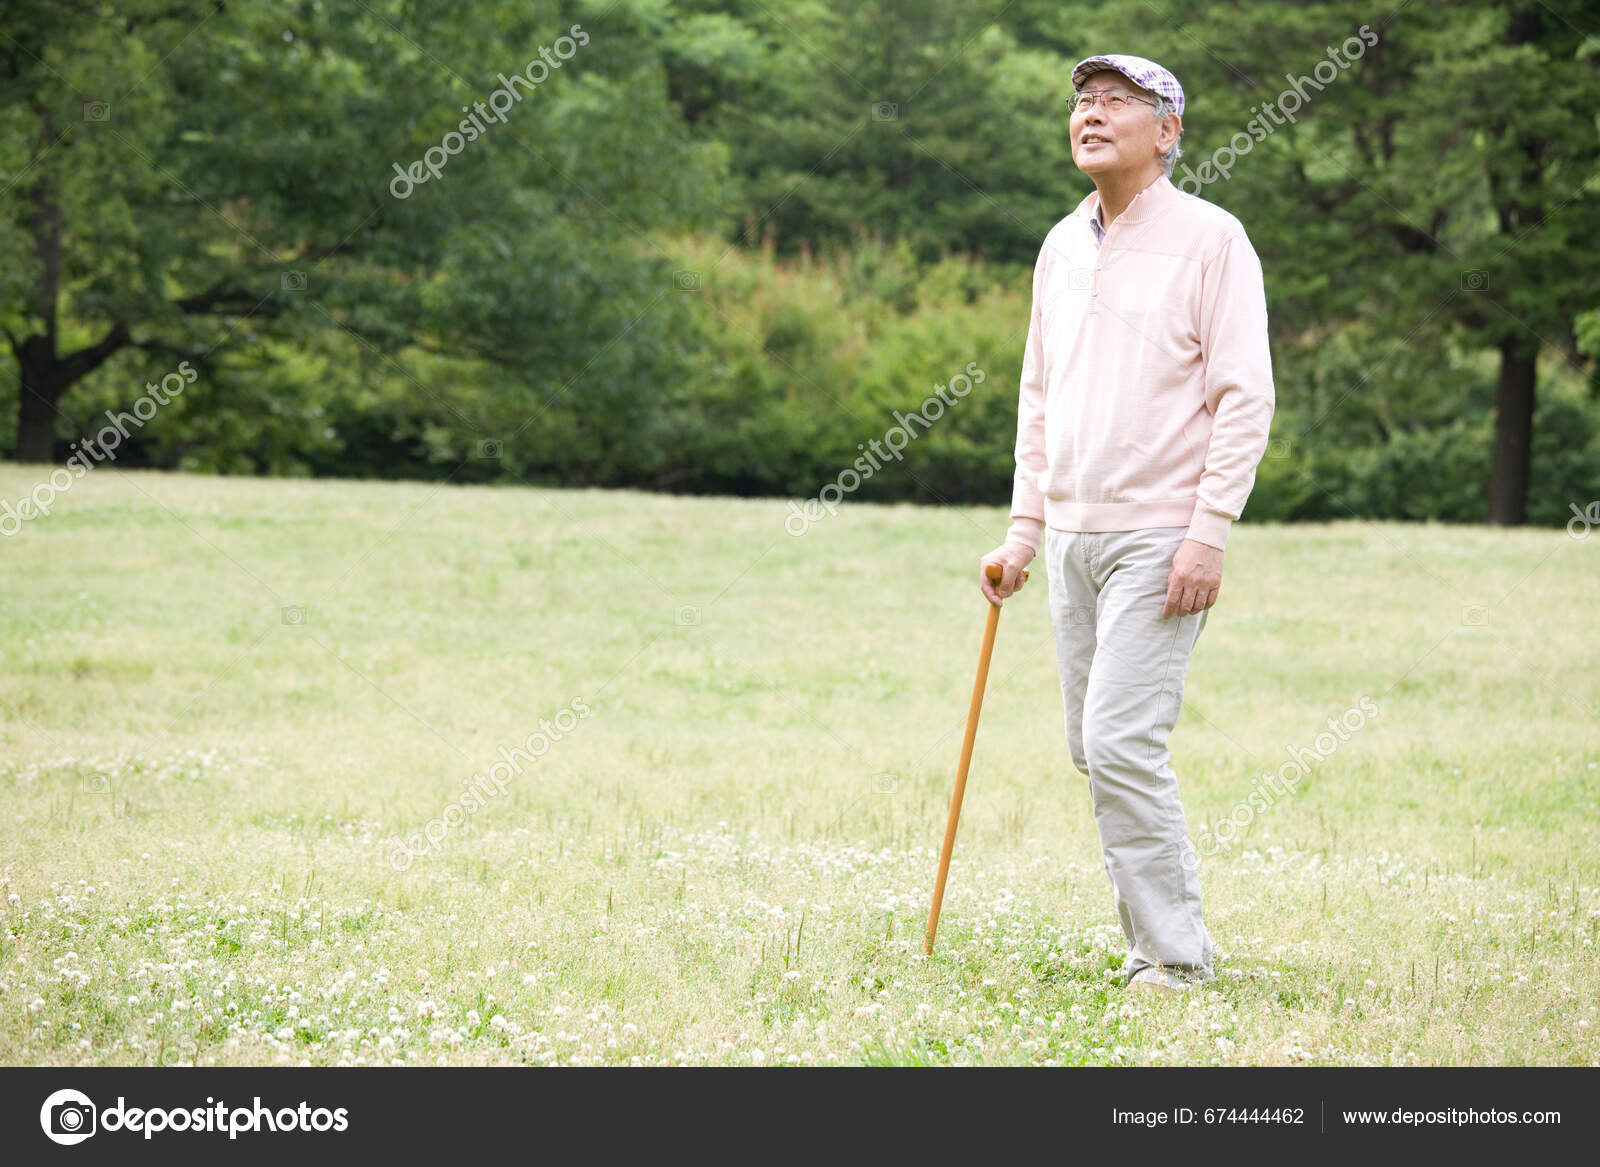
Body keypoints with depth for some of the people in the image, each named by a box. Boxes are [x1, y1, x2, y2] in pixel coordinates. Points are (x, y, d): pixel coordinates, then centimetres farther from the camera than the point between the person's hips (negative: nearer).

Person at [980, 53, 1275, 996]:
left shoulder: (1210, 238, -6)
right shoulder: (1062, 247, 15)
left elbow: (1246, 397, -10)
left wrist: (1210, 534, -17)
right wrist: (1024, 532, 14)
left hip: (1161, 535, -7)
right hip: (1072, 536, 7)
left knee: (1122, 741, -15)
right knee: (1096, 749, 7)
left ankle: (1174, 958, -7)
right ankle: (1166, 939, 16)